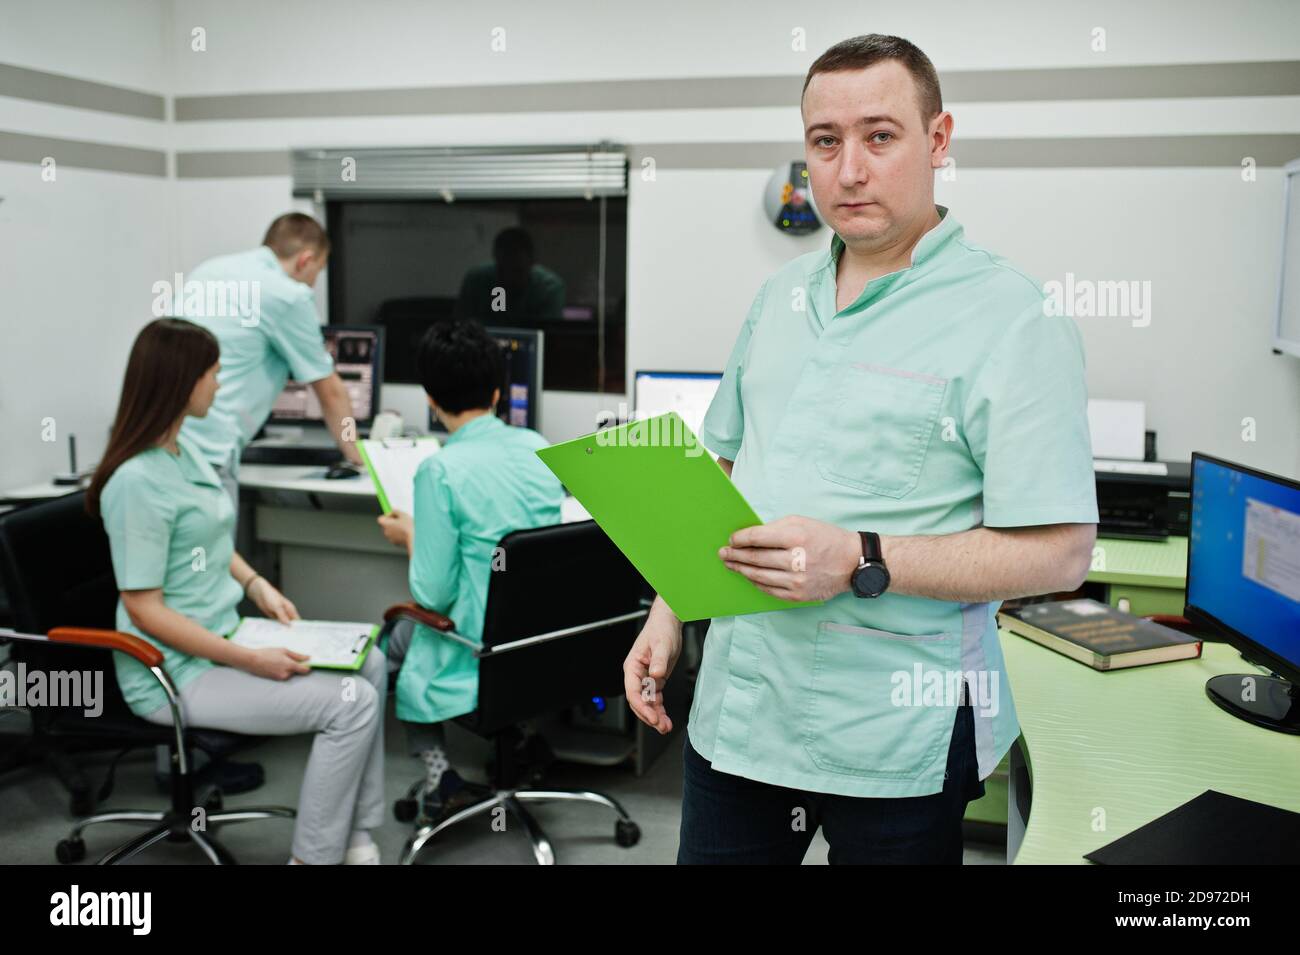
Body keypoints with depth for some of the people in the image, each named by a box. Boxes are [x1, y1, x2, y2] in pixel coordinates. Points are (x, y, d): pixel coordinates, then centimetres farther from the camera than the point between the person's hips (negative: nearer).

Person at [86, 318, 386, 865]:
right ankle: (315, 856, -2)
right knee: (353, 703, -17)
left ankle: (356, 836, 8)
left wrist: (257, 585, 3)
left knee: (368, 664, 3)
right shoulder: (137, 481, -21)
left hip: (221, 638, 9)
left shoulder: (184, 450, 7)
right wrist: (251, 661, -22)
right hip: (175, 672, -9)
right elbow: (145, 609, -21)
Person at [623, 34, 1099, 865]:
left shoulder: (1012, 319, -12)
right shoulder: (780, 297, 9)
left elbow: (1060, 551, -16)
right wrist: (669, 610, 9)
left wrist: (860, 562, -23)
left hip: (893, 738, -5)